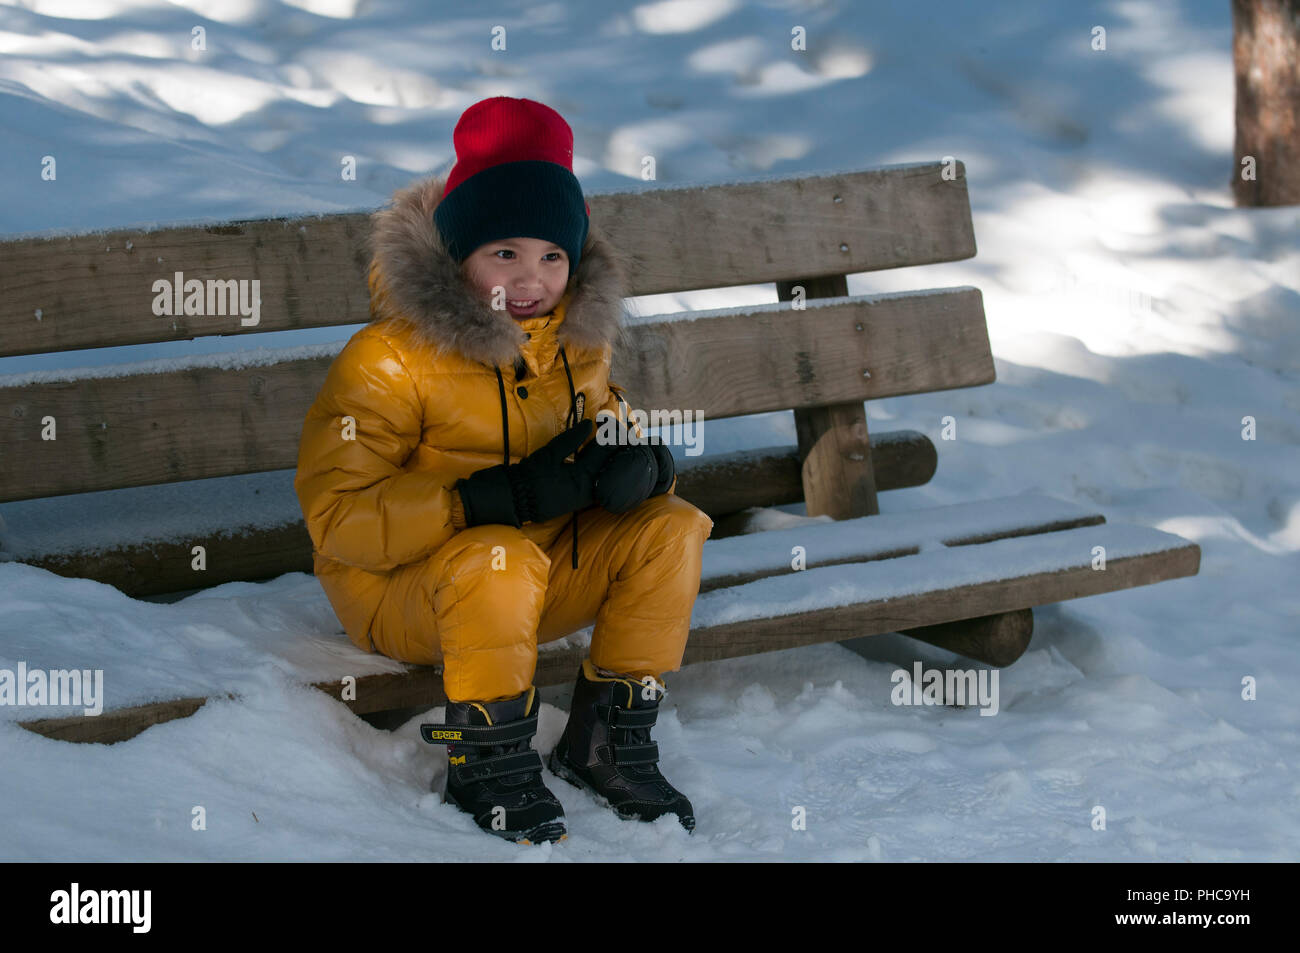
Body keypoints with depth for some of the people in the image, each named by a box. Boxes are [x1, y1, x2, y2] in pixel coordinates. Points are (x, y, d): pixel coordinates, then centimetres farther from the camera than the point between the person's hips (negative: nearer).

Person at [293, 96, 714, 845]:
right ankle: (489, 763, -18)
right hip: (401, 589, -6)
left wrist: (639, 464, -17)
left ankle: (611, 738, -3)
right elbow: (336, 515, -25)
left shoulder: (579, 342, 0)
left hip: (544, 569, 6)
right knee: (500, 558, -37)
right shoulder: (391, 359, -21)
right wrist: (501, 497, -34)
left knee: (673, 527, -11)